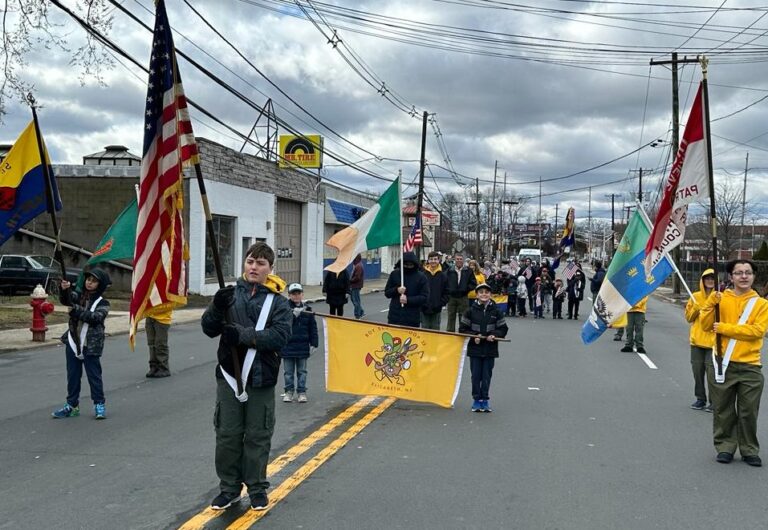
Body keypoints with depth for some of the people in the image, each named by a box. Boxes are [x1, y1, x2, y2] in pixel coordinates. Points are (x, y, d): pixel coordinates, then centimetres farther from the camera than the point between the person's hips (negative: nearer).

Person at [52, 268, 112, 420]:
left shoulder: (103, 303, -4)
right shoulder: (78, 295, 7)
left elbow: (95, 317, -20)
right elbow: (65, 299, -13)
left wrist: (77, 310, -30)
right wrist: (64, 289, -34)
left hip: (91, 346, -4)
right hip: (73, 343, 4)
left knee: (94, 376, 2)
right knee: (72, 376, 12)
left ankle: (99, 404, 12)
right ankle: (72, 405, 22)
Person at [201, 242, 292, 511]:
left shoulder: (278, 301, -1)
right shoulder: (230, 294, 3)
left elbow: (280, 336, -14)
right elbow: (209, 329, -1)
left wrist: (243, 335, -24)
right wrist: (217, 307, -21)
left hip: (261, 379, -1)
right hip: (229, 376, 2)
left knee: (258, 436, 9)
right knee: (227, 434, 9)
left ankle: (257, 488, 25)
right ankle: (229, 487, 26)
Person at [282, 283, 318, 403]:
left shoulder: (307, 310, 2)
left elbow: (313, 328, 5)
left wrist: (313, 343, 2)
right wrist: (294, 314, -32)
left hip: (302, 347, 2)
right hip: (287, 347, -2)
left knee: (302, 371, 11)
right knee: (288, 371, 9)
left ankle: (301, 392, 20)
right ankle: (289, 391, 22)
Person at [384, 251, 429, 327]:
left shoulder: (421, 277, -1)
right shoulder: (395, 274, 4)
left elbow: (425, 297, -4)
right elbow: (387, 292, 8)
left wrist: (408, 300, -17)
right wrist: (396, 290, -13)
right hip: (394, 316, 1)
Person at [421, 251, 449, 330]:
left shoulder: (443, 276, 2)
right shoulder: (422, 274, -3)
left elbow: (446, 293, 3)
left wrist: (441, 303, -6)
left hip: (437, 309, 1)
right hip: (424, 309, -1)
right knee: (424, 329, 6)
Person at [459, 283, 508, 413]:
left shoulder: (496, 311, 1)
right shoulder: (471, 311, -2)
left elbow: (503, 329, 6)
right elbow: (462, 329, 1)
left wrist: (494, 335, -12)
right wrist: (473, 336, -13)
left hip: (490, 349, 1)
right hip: (475, 349, -1)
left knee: (487, 375, 5)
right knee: (476, 375, 4)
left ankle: (485, 400, 17)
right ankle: (476, 400, 15)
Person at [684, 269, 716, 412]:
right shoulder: (695, 297, 8)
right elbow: (688, 317, 10)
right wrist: (696, 307, -7)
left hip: (713, 341, -4)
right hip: (697, 340, 4)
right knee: (698, 371, 8)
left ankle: (714, 401, 6)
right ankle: (700, 399, 19)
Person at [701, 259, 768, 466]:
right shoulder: (721, 299, 5)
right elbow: (706, 325, -2)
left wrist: (725, 328, -14)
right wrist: (711, 303, -15)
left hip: (749, 366, 0)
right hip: (721, 364, 0)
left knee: (749, 412, 6)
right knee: (723, 410, 7)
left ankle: (749, 450, 20)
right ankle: (725, 447, 19)